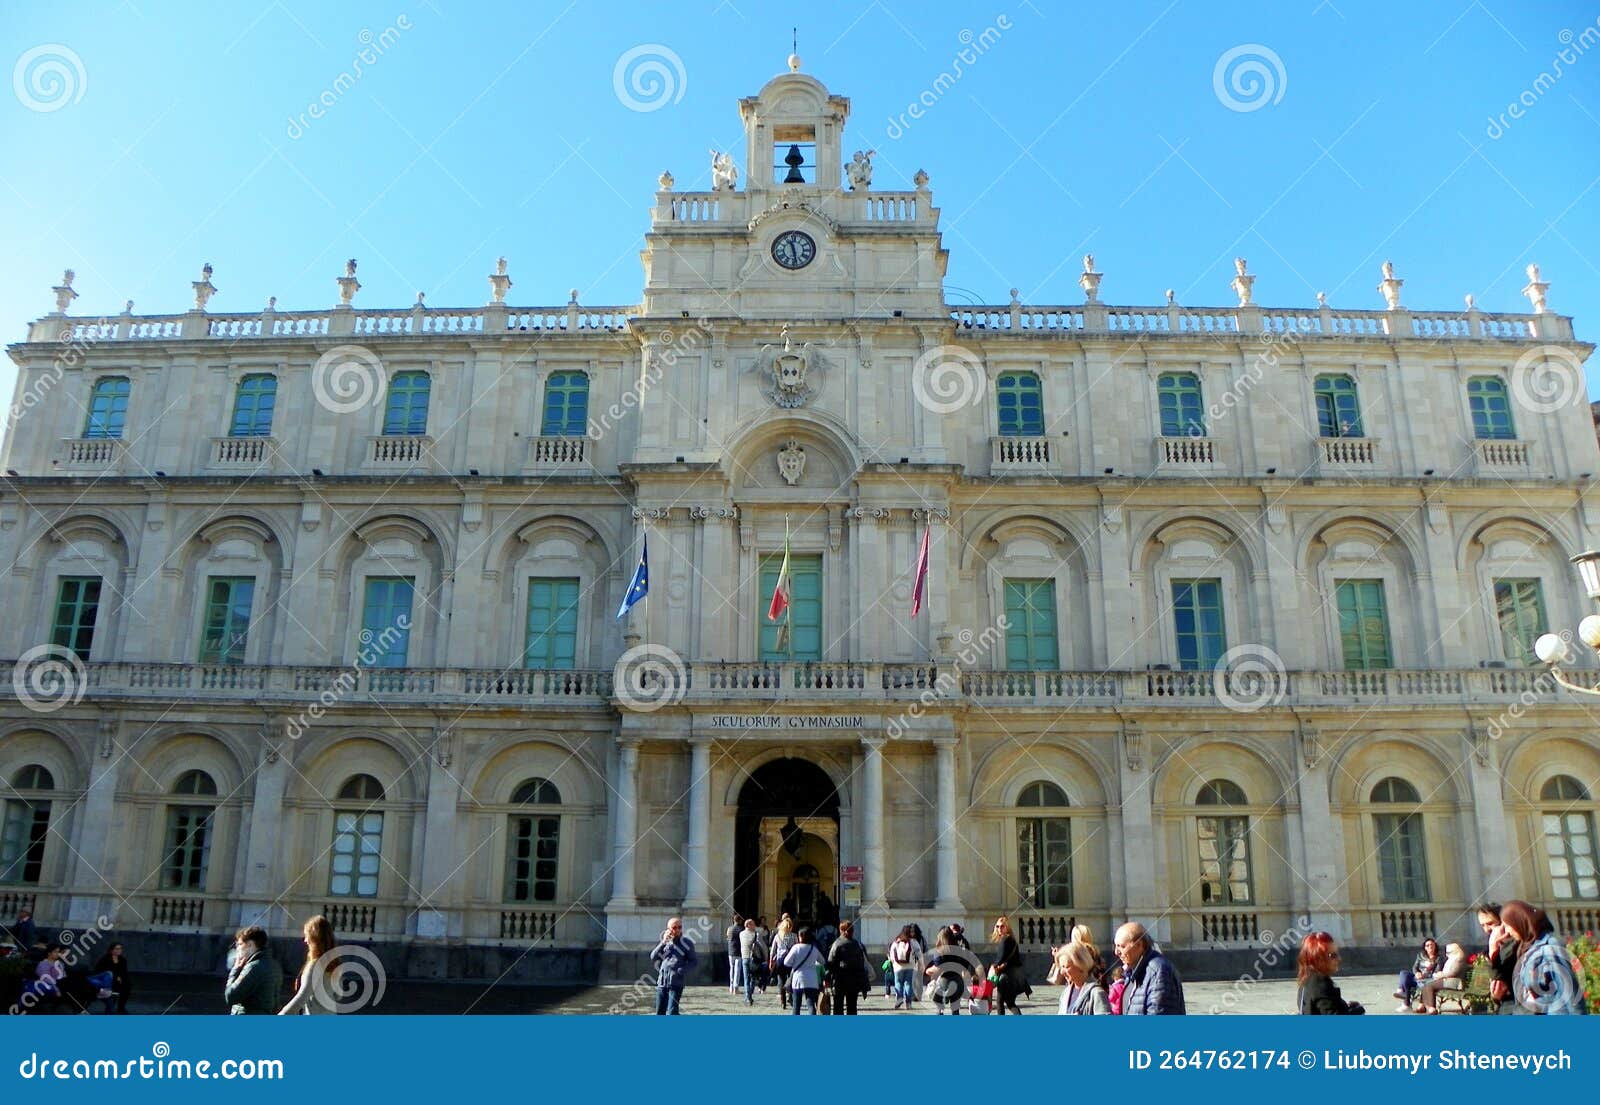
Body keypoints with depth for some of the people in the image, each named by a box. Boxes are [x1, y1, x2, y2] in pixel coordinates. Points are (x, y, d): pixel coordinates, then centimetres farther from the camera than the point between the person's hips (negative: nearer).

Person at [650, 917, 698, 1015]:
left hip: (676, 983, -4)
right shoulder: (665, 941, 10)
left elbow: (694, 961, 1)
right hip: (662, 982, 4)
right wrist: (663, 943, -11)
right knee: (660, 1012, 9)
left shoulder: (687, 943, 0)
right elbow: (653, 957, 1)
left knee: (671, 1013, -14)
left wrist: (682, 971, -13)